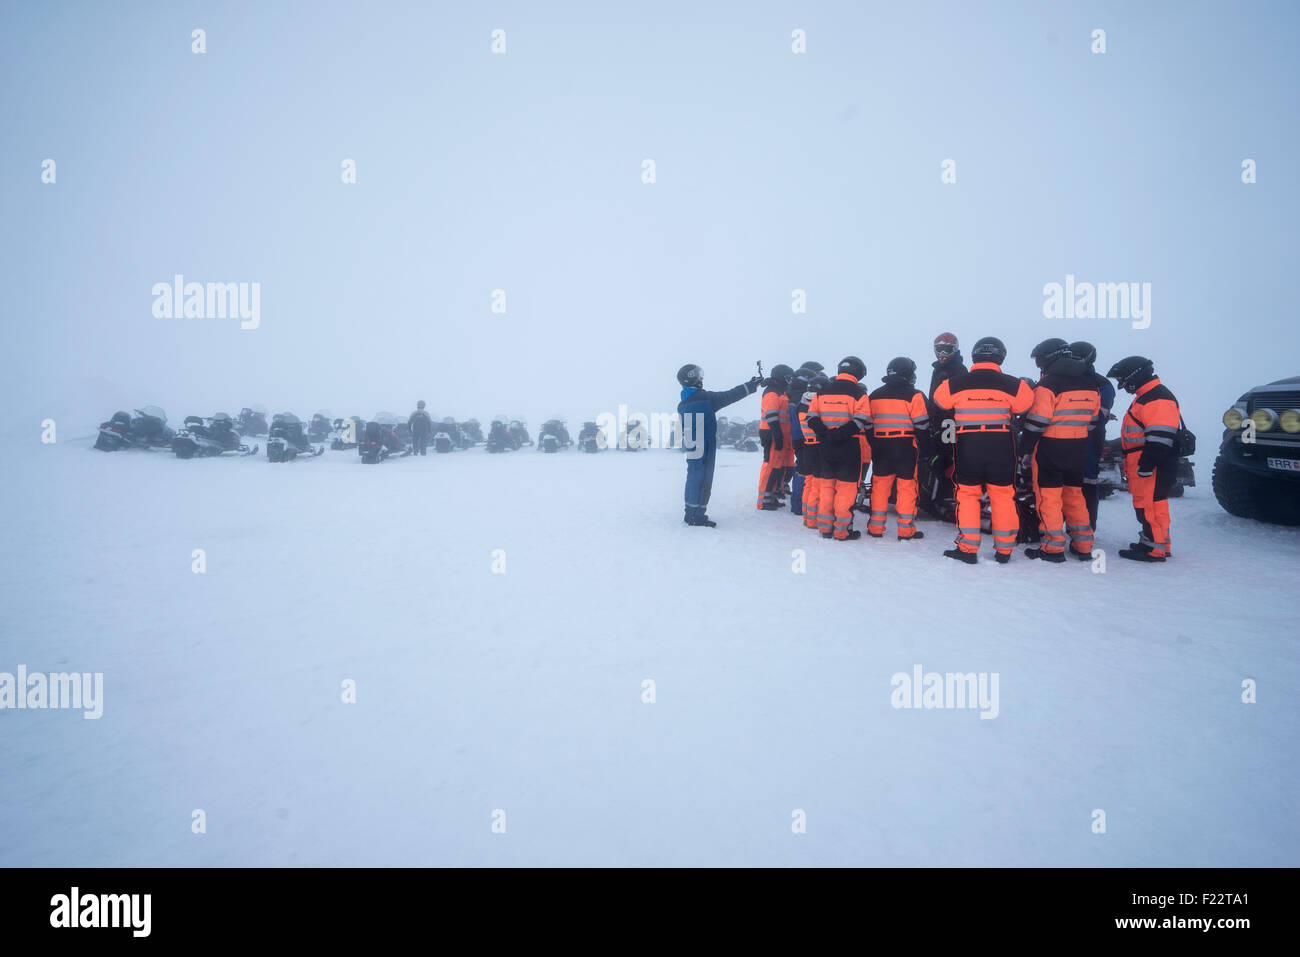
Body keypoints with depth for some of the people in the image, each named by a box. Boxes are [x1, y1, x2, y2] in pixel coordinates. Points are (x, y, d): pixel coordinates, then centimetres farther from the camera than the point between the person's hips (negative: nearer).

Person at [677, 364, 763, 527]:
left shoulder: (681, 405, 9)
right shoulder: (706, 398, -12)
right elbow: (730, 396, -6)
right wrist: (750, 386, 4)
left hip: (691, 450, 7)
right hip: (705, 449, -7)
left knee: (693, 478, 15)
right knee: (703, 479, -2)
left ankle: (691, 513, 21)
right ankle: (697, 516, 1)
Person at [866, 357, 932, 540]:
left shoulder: (874, 395, 10)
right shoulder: (914, 395, -5)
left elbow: (868, 424, 12)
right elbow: (921, 425, -7)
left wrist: (873, 446, 18)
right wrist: (925, 449, 1)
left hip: (880, 447, 4)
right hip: (905, 447, -4)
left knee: (880, 485, 10)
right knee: (907, 487, 2)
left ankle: (875, 528, 12)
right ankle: (906, 530, 4)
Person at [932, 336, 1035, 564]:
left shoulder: (955, 383, -1)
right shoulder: (1012, 385, -2)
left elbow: (939, 405, 11)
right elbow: (1026, 408, 7)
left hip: (967, 446, 0)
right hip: (1001, 446, 0)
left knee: (967, 494, 7)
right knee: (1003, 496, 9)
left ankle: (968, 549, 6)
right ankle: (1004, 550, 15)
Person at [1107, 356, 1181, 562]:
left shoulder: (1159, 398, -15)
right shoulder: (1144, 397, 20)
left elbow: (1161, 437, -23)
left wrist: (1148, 462, -25)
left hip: (1153, 467, -11)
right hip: (1141, 464, 11)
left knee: (1150, 505, -9)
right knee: (1144, 504, 16)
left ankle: (1154, 549, -6)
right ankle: (1154, 541, 26)